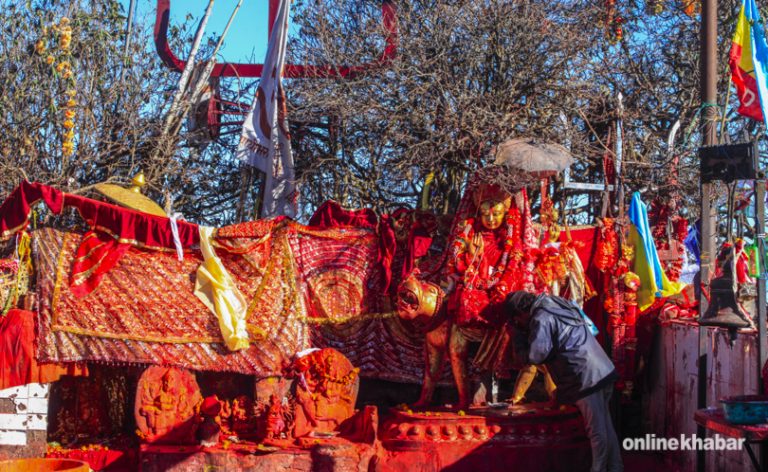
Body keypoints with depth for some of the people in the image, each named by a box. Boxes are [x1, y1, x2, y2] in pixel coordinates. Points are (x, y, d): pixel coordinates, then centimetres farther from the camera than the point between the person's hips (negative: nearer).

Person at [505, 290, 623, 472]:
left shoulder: (541, 319, -13)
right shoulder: (557, 304, 15)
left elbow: (537, 354, -19)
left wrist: (520, 350, 0)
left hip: (588, 378, -10)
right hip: (604, 371, 10)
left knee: (596, 430, 0)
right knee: (605, 425, 18)